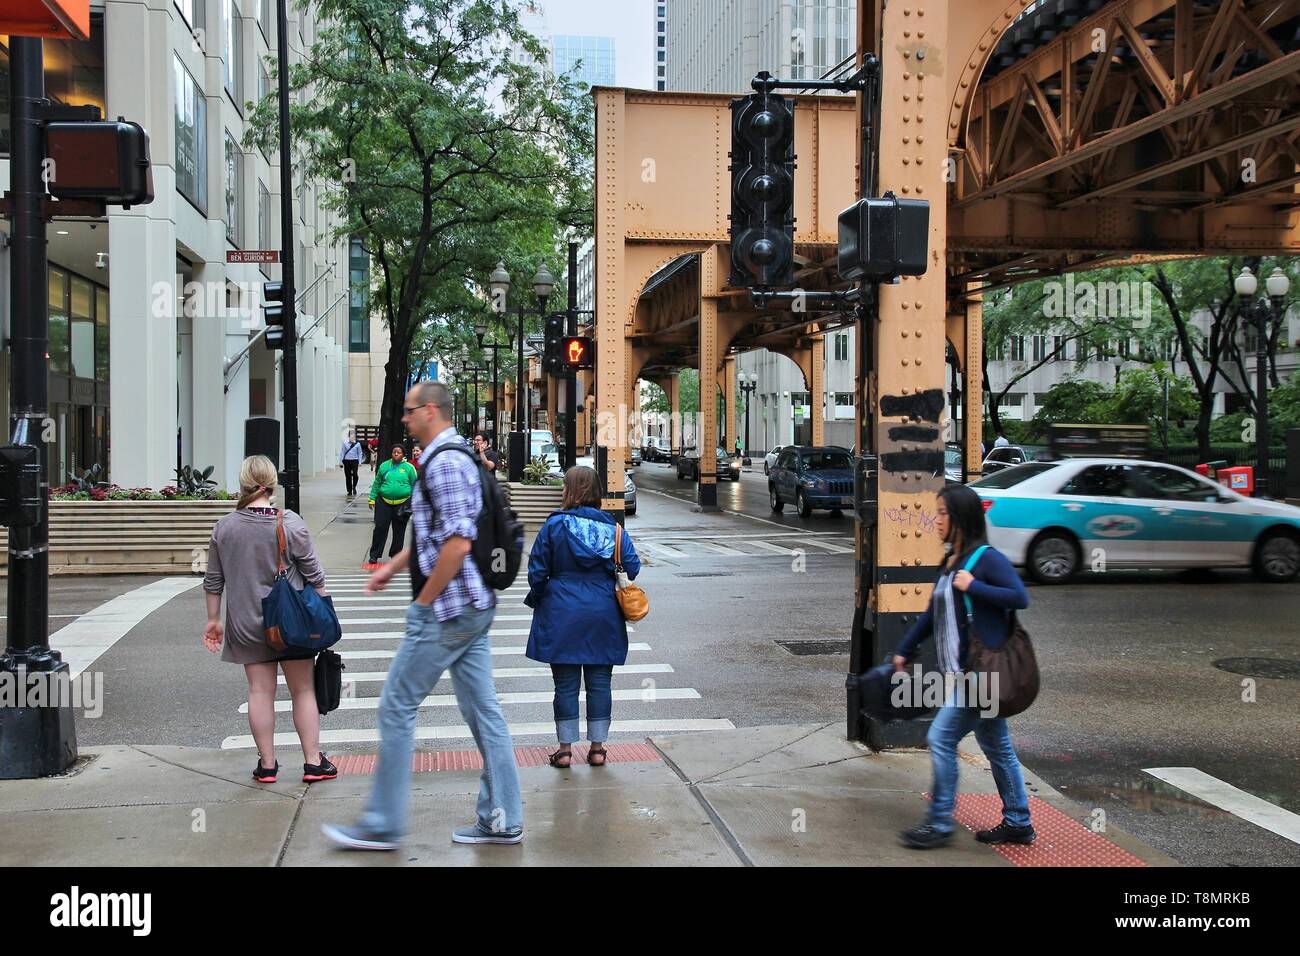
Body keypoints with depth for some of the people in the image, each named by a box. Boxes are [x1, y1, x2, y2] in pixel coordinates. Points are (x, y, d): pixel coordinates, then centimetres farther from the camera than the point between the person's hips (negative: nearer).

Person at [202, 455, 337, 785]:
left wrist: (213, 620, 15)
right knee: (303, 690, 7)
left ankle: (267, 764, 14)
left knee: (260, 691, 8)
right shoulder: (292, 524, -10)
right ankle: (313, 762, 11)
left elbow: (213, 580, 4)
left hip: (247, 624, 2)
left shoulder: (224, 527, -3)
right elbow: (313, 576, -5)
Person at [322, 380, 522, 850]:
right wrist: (391, 567, 25)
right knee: (482, 708, 10)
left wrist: (424, 601, -15)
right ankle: (502, 819, 15)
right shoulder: (458, 457, 15)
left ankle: (382, 825, 9)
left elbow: (456, 543, -25)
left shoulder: (443, 463, -17)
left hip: (444, 612, -10)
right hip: (474, 607, 10)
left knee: (397, 708, 0)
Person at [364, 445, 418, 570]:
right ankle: (374, 555, 5)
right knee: (380, 528, -3)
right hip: (384, 502, 1)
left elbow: (415, 485, 3)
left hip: (402, 503, -1)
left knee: (399, 531, 7)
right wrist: (372, 499, 7)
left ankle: (395, 555, 20)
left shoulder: (409, 467, 2)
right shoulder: (384, 466, 7)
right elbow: (376, 483, 12)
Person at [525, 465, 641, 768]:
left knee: (566, 683, 7)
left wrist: (536, 599, 11)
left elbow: (537, 571, -6)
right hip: (604, 616, 2)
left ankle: (565, 748, 13)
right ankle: (598, 747, 16)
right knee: (599, 682, 10)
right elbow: (632, 567, -1)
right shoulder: (613, 527, 0)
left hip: (562, 615, -2)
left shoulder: (555, 525, -7)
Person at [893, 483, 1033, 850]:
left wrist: (973, 587, -21)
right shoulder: (951, 561, 14)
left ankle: (940, 823, 2)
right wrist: (904, 651, 22)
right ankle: (1018, 823, 24)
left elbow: (1020, 597, -22)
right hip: (964, 673, 9)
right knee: (996, 746, 14)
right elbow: (933, 614, 21)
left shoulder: (987, 558, -13)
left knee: (941, 738, -7)